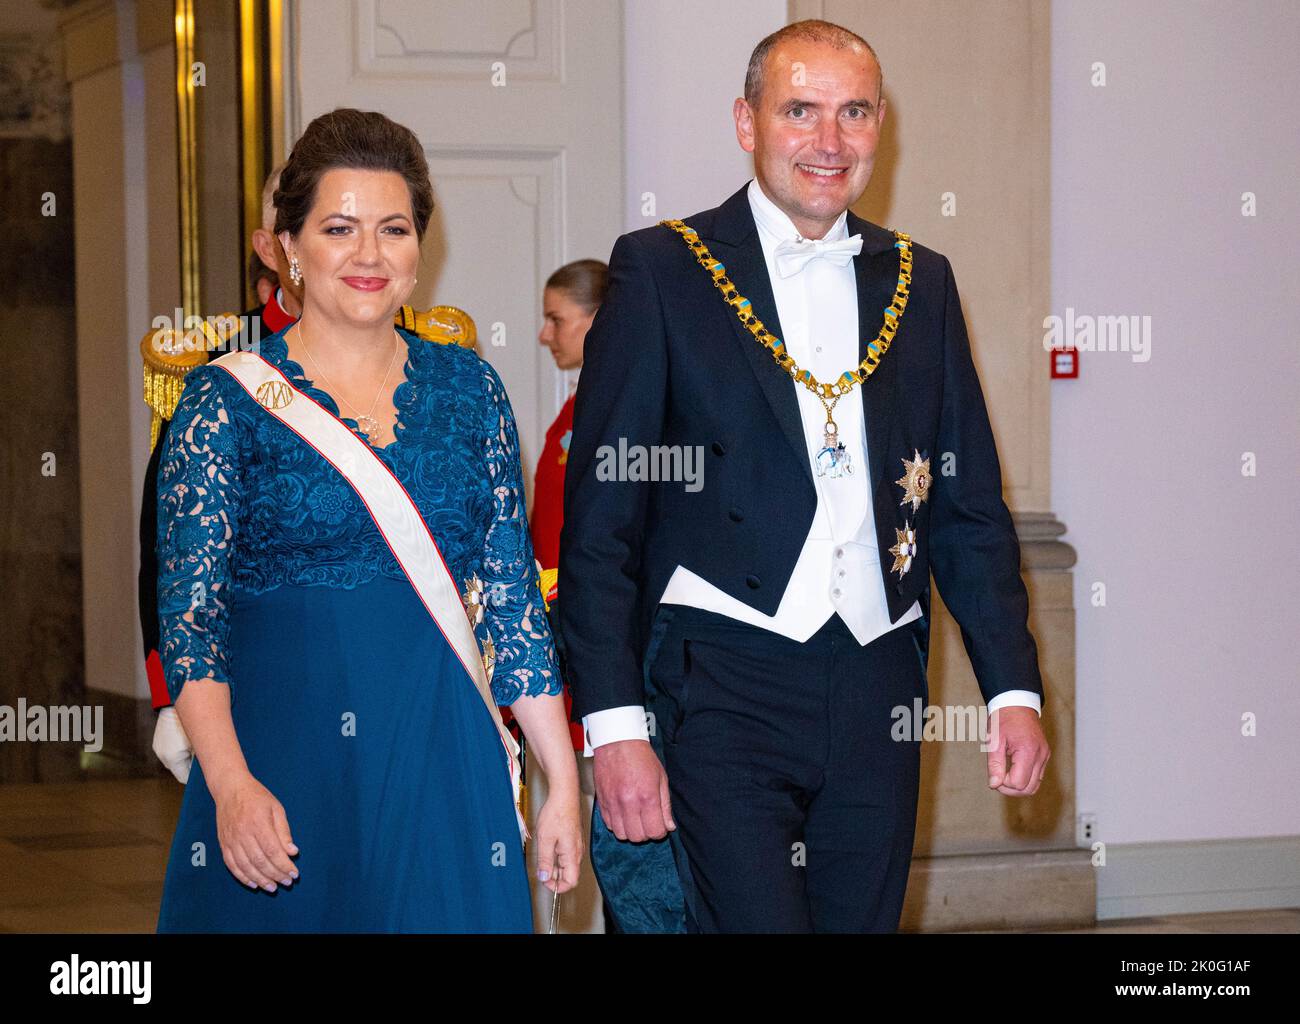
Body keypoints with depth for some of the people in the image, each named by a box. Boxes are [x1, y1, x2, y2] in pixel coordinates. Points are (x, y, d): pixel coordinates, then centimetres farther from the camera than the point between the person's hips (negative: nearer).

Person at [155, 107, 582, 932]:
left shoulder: (467, 388, 8)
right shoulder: (227, 399, -1)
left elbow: (513, 597, 10)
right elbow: (189, 613, -7)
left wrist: (563, 786, 5)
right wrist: (231, 785, -21)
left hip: (446, 771, 3)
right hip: (278, 768, -3)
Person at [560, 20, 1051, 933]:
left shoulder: (920, 282, 13)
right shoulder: (662, 270, 0)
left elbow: (971, 506, 15)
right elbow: (599, 521, -3)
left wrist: (1014, 689, 5)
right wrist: (615, 723, -10)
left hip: (878, 700, 4)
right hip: (722, 687, -4)